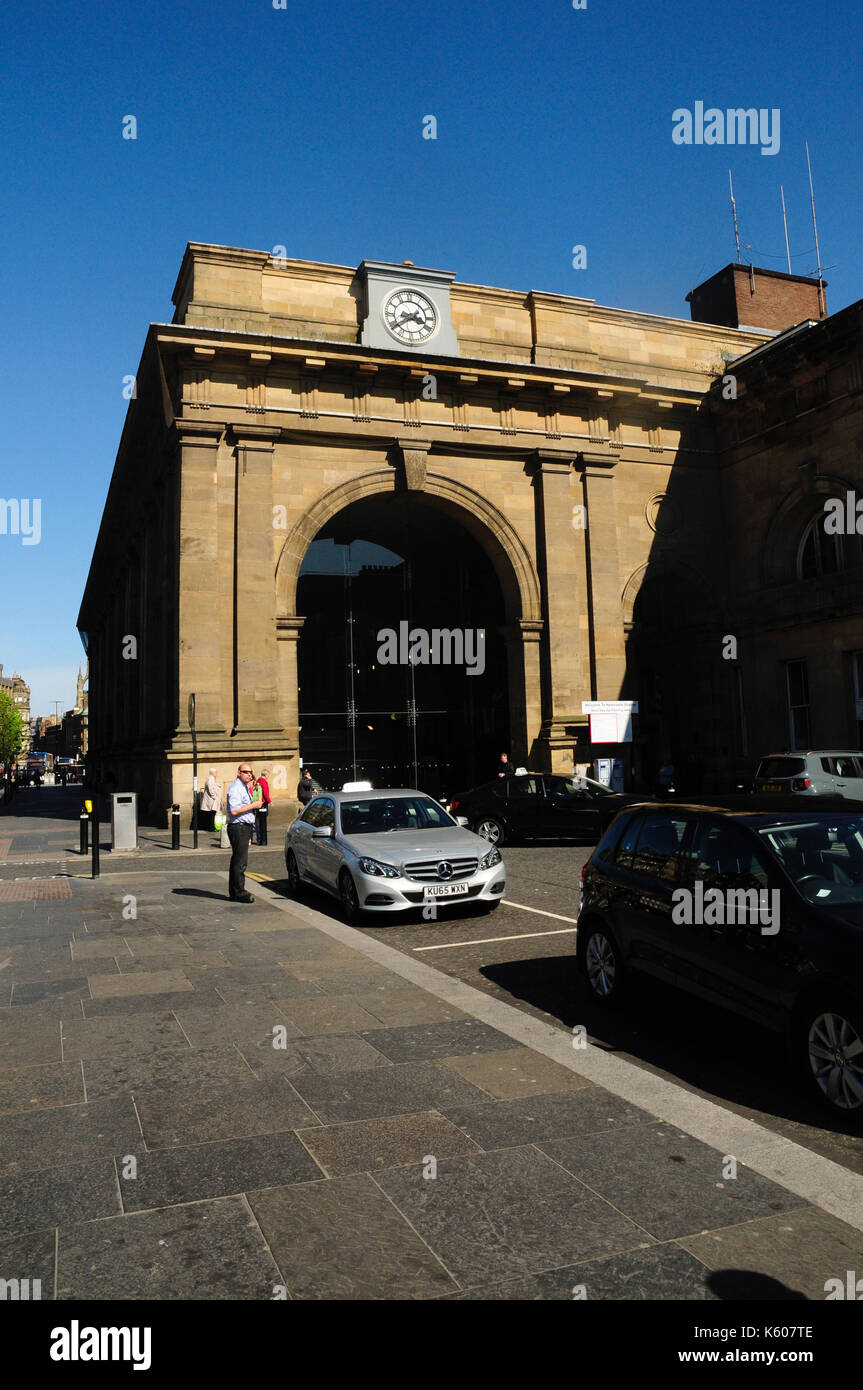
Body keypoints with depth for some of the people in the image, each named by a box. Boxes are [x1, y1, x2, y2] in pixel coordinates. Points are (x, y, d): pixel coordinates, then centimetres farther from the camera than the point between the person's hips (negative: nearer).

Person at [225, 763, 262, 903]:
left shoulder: (244, 787, 18)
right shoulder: (235, 788, -14)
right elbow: (234, 811, -23)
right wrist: (253, 805, -17)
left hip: (245, 827, 10)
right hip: (238, 827, -10)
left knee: (237, 861, 13)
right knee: (240, 862, -8)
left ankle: (234, 892, 18)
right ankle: (239, 893, -5)